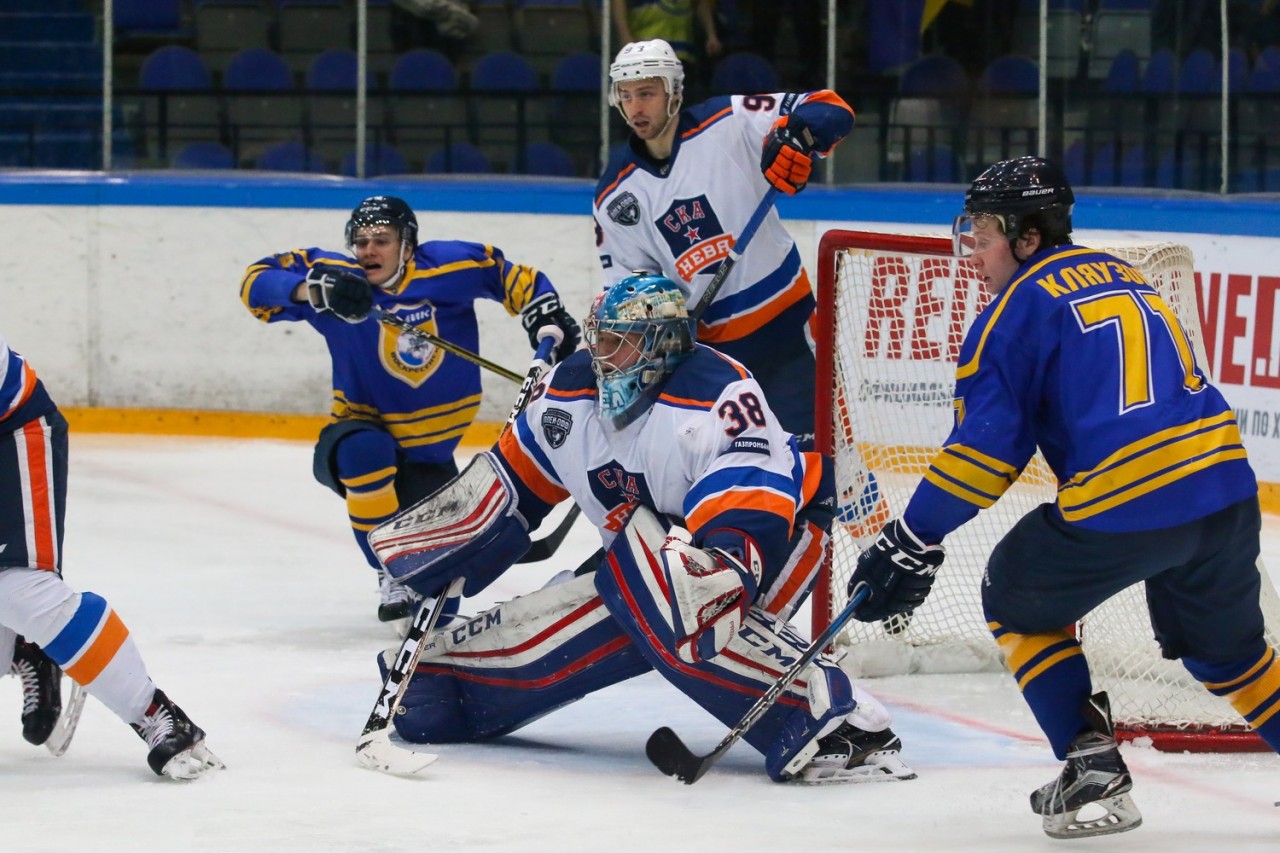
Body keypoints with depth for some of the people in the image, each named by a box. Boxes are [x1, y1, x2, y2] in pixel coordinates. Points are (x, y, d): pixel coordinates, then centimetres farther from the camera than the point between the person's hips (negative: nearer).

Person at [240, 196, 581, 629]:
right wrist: (313, 288, -37)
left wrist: (547, 316, -9)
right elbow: (257, 283, -21)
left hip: (429, 454, 2)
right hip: (358, 432, -2)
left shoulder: (447, 268, -12)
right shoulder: (339, 275, -14)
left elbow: (509, 275, 3)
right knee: (368, 450, -40)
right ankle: (392, 577, -22)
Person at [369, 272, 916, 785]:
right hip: (652, 549, 9)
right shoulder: (568, 392, -2)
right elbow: (509, 482, 13)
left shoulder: (717, 396, -27)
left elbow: (750, 507, -36)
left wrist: (724, 566, -54)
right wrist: (430, 543, 10)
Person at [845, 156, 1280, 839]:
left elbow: (985, 445, -7)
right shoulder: (1123, 278, 22)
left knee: (1017, 599, 17)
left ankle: (1093, 768, 7)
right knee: (1225, 647, 27)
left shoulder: (1020, 307, 0)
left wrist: (911, 543, -3)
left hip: (1123, 509, -7)